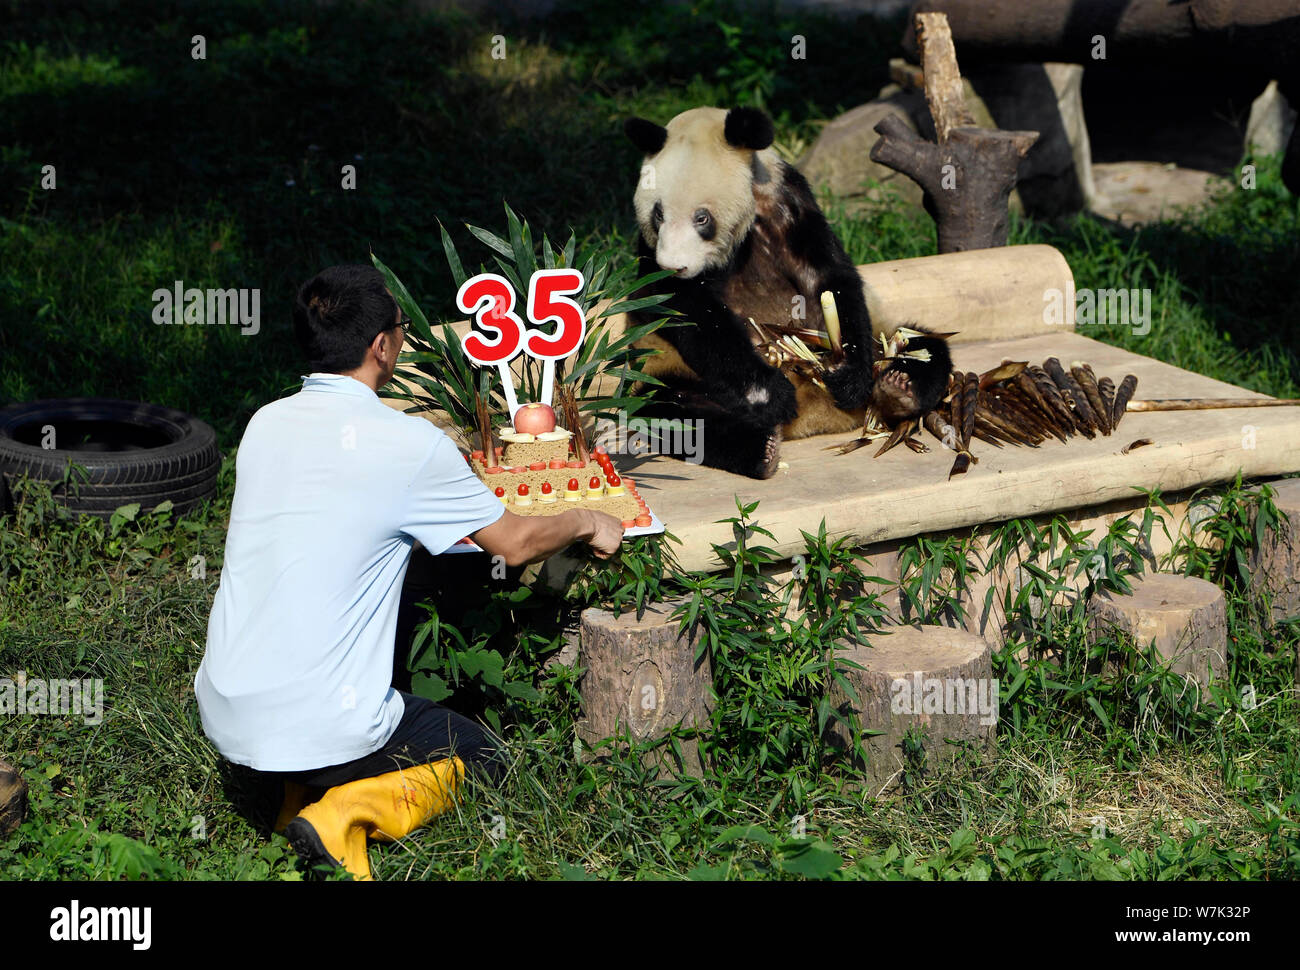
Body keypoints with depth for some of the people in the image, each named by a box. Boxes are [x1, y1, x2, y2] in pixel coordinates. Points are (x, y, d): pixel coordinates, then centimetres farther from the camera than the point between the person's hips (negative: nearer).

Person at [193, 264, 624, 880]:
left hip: (219, 715, 7)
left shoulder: (266, 424, 5)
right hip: (314, 730, -7)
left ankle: (300, 795, 13)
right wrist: (586, 522, 21)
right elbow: (517, 544, 0)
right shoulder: (408, 444, -12)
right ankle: (343, 812, -5)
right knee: (480, 756, 19)